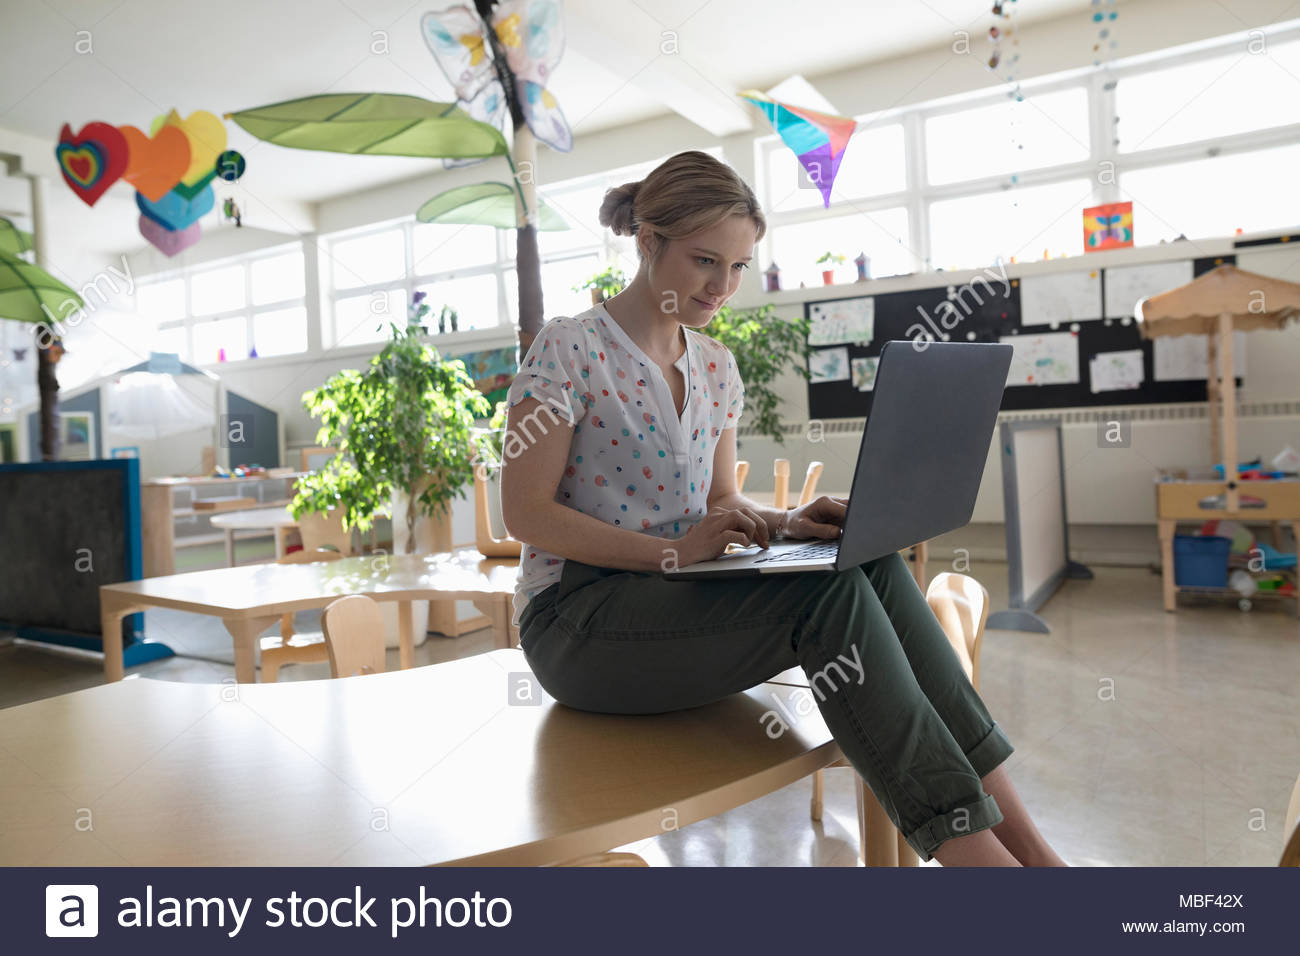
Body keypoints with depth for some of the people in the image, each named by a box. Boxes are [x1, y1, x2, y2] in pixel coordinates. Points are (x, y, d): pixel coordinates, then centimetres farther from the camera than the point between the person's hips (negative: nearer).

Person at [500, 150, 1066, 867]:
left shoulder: (715, 367, 13)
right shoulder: (568, 350, -7)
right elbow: (527, 513, -12)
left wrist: (784, 522, -7)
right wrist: (672, 551, -23)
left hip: (674, 597, 6)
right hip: (577, 620, -6)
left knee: (872, 565, -22)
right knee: (830, 592, -29)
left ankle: (1018, 839, -22)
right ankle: (970, 846, -26)